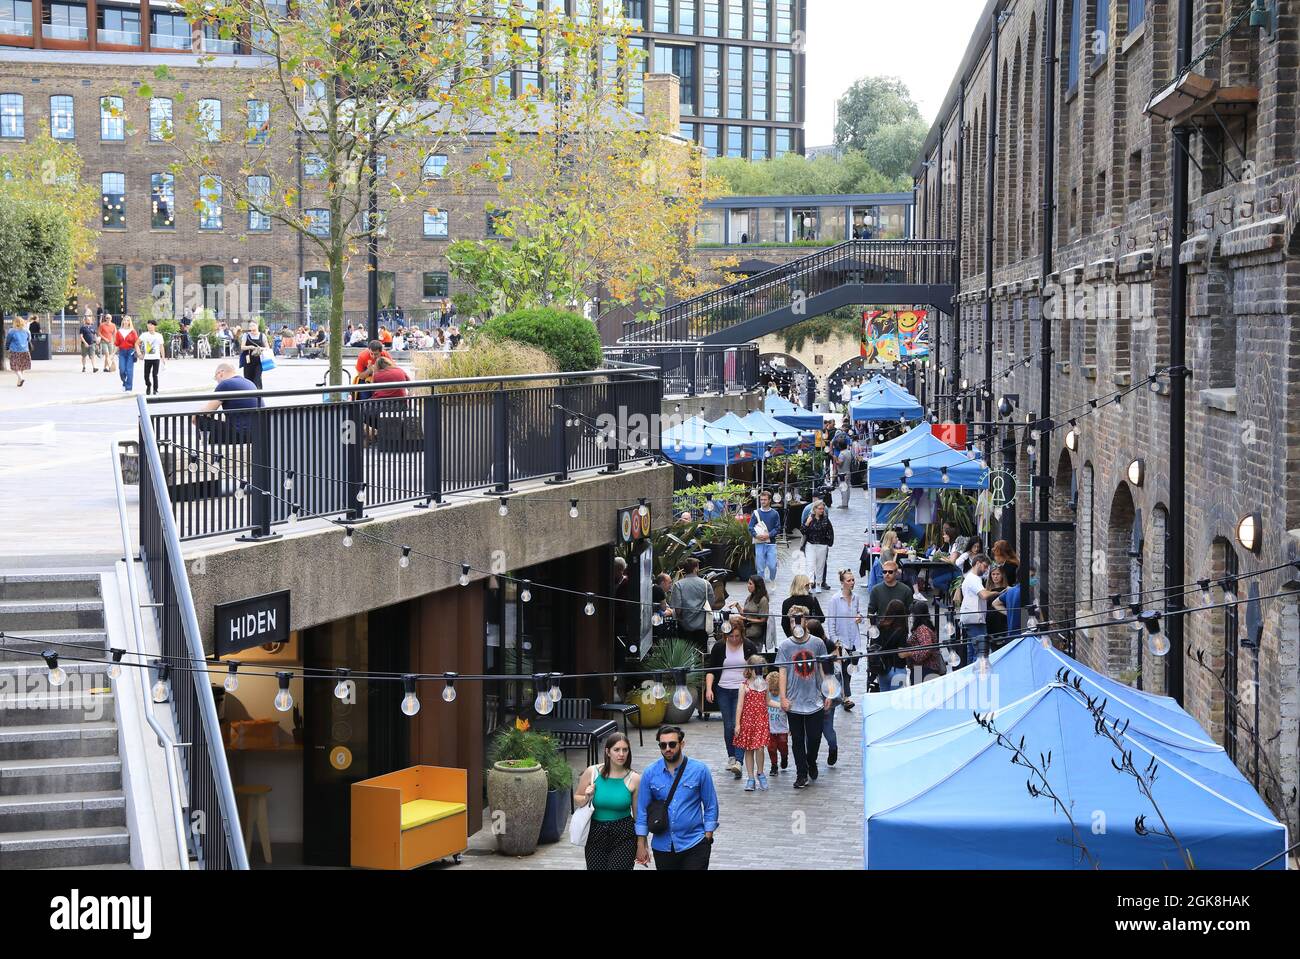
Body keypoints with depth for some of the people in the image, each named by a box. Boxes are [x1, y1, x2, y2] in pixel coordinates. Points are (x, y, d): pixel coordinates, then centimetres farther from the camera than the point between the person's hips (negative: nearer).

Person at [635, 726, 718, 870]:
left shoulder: (700, 770, -5)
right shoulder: (650, 774, -2)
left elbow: (711, 806, 0)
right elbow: (642, 809, 3)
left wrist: (707, 838, -4)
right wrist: (641, 844, 1)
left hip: (694, 844, -2)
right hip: (662, 846, 2)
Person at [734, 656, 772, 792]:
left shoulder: (764, 685, 6)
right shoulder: (745, 686, -4)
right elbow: (740, 705, -5)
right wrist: (737, 724, -8)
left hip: (761, 720, 1)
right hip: (747, 720, -1)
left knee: (759, 748, -11)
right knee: (748, 750, 5)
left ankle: (760, 773, 10)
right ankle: (750, 777, 13)